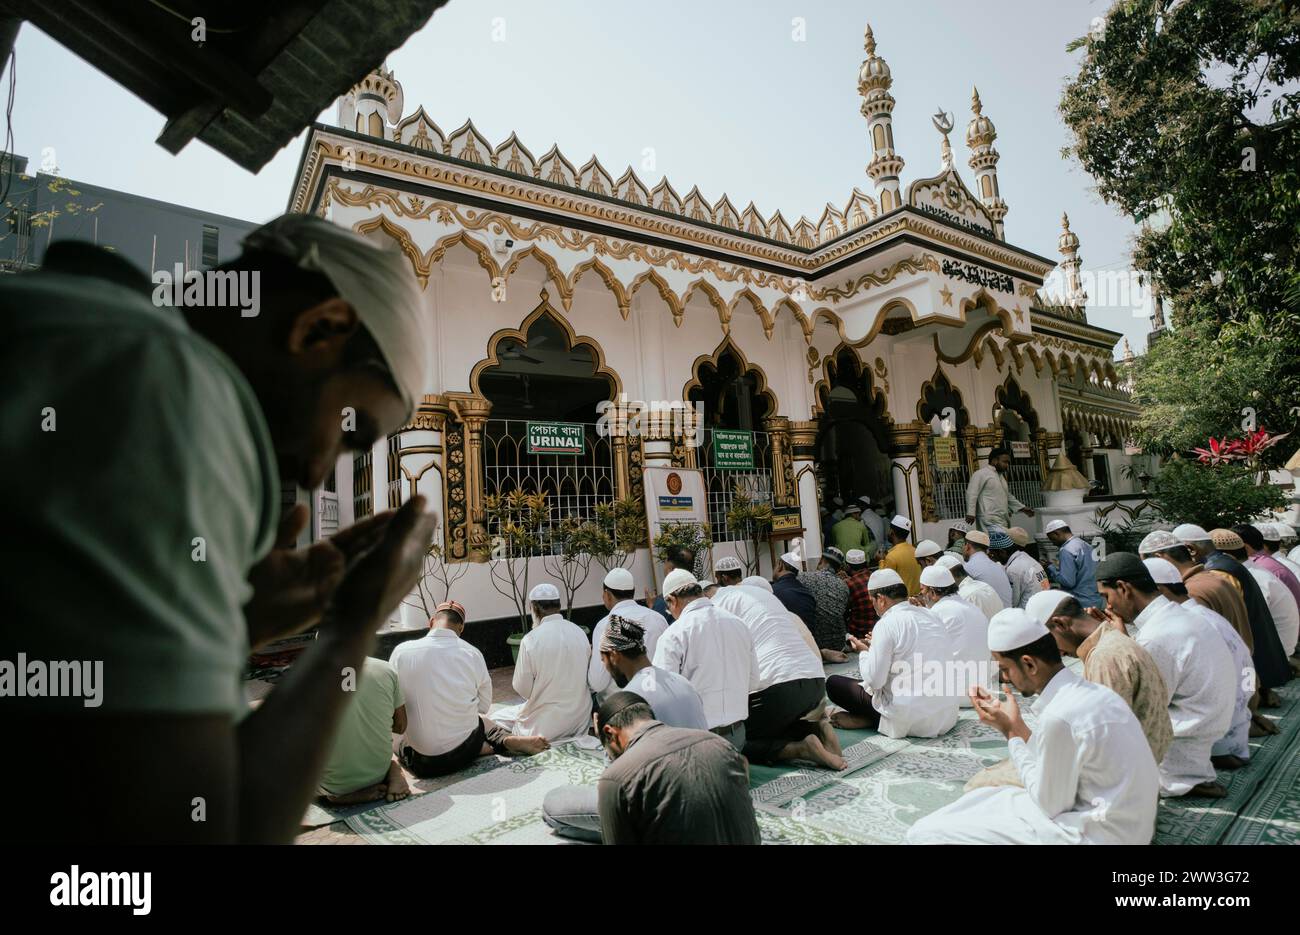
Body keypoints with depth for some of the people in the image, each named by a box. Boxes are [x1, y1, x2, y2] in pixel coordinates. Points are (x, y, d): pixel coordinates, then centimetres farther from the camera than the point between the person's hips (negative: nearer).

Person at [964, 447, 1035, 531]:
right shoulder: (981, 474, -4)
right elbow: (971, 494, -11)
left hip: (1002, 521, 9)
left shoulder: (1001, 476, 25)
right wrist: (970, 513, -19)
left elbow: (1008, 496, 34)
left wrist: (1022, 508, 25)